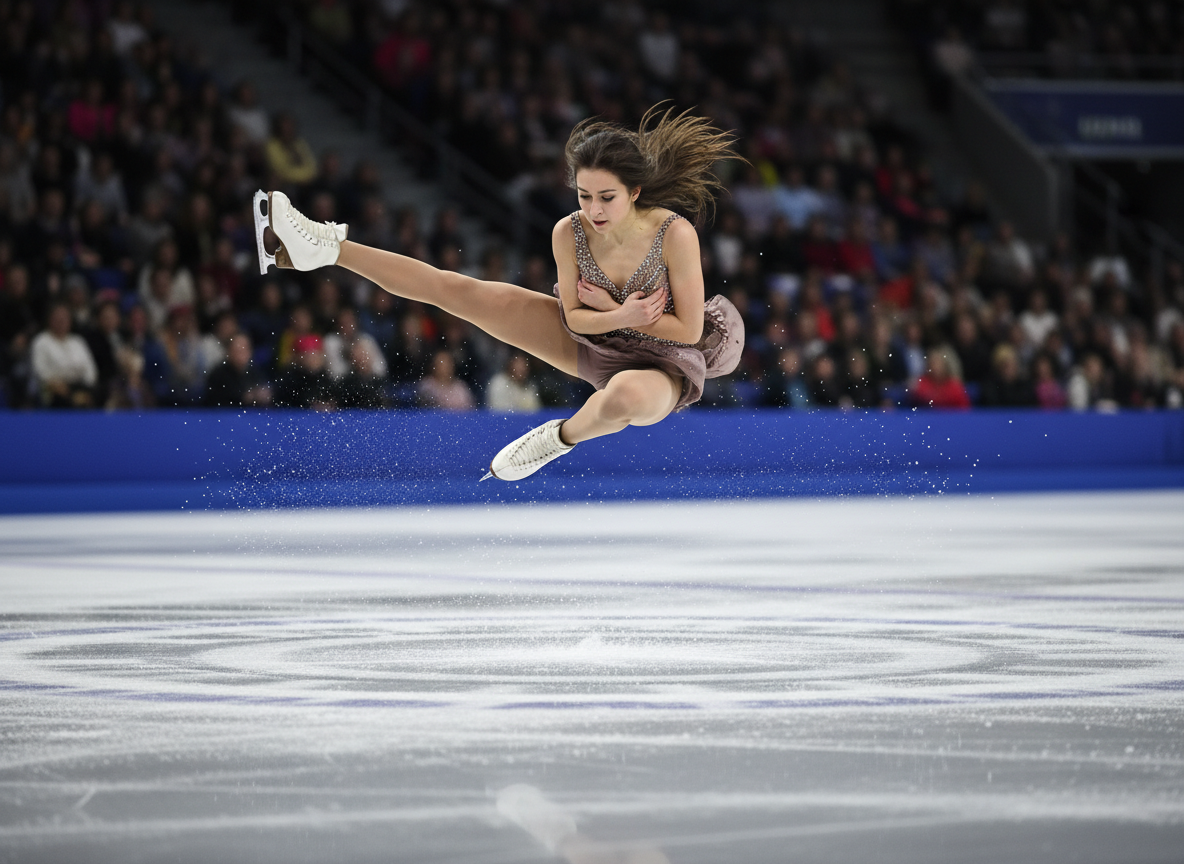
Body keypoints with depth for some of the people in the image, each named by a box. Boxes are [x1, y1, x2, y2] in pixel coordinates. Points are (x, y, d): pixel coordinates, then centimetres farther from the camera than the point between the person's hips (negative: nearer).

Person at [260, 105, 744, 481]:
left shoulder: (675, 233, -30)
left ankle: (563, 437, -10)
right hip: (593, 344, 5)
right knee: (456, 290, -5)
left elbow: (689, 330, -23)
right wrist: (622, 317, -24)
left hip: (662, 367, -5)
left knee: (626, 394, -45)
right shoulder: (570, 233, -17)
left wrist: (609, 308, -21)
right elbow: (573, 316, -5)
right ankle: (329, 248, 0)